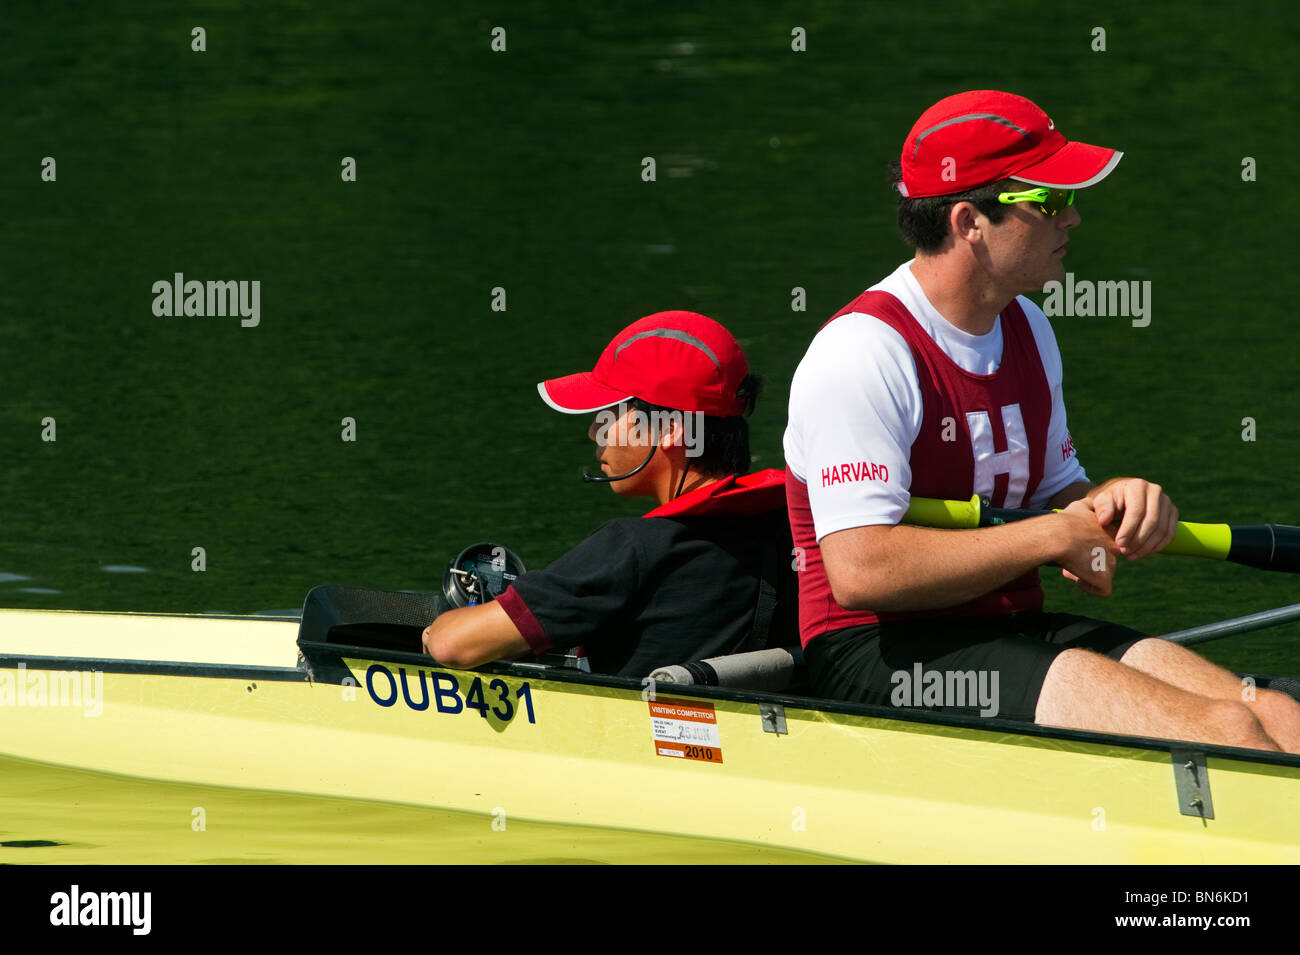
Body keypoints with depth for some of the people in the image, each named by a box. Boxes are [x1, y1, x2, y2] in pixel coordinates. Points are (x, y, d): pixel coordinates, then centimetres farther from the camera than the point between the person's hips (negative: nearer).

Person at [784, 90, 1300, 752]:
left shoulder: (1025, 330, 15)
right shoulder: (864, 353, -15)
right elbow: (861, 569, -24)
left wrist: (1106, 503, 1)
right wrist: (1055, 538, -16)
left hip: (1014, 632, 9)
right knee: (1225, 734, -26)